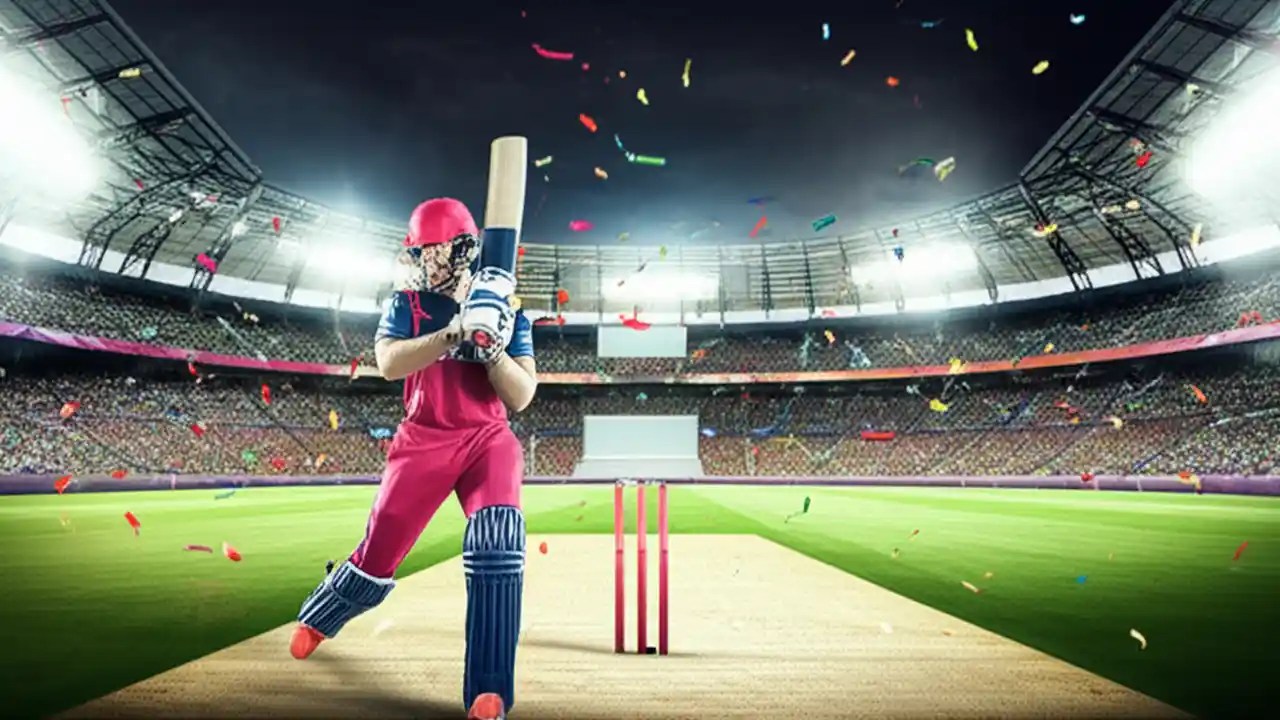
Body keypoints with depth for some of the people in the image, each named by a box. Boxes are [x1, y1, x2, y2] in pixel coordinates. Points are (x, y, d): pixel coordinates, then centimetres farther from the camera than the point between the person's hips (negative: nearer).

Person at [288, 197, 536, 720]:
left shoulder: (505, 311, 1)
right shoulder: (406, 304, 3)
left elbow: (521, 398, -5)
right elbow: (388, 363, -16)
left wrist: (492, 345, -21)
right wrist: (455, 332, -27)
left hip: (489, 440, 0)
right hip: (423, 441, 1)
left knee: (498, 546, -22)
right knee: (378, 554, 8)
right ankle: (316, 620, 43)